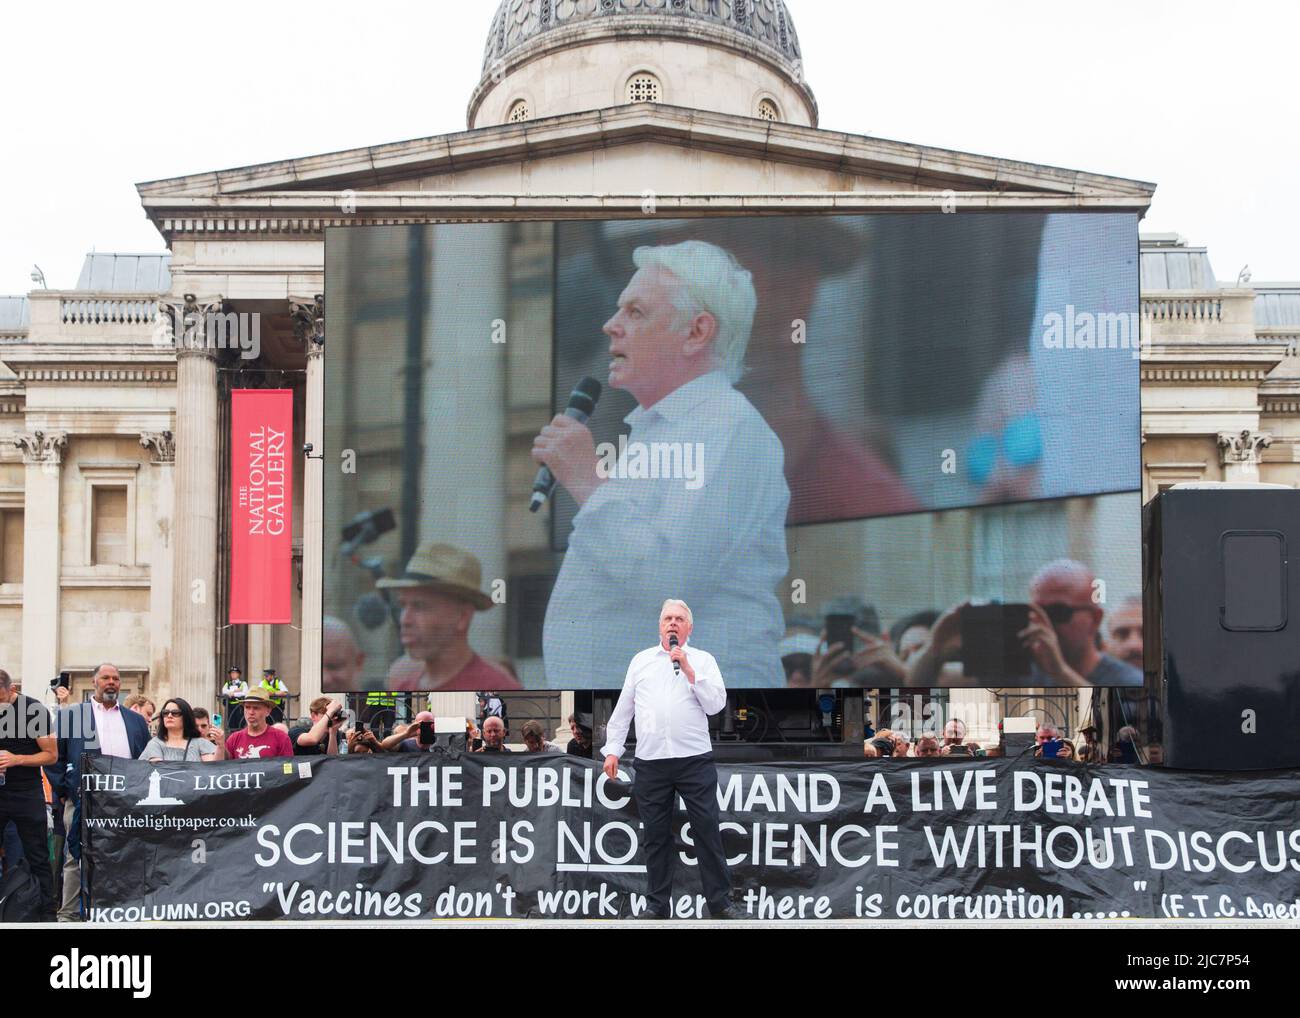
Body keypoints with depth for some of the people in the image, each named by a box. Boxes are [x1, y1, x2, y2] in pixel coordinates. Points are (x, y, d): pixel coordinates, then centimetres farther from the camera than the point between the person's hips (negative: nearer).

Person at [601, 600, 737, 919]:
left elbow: (716, 704, -4)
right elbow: (623, 709, 15)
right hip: (650, 762, 2)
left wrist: (689, 671, -9)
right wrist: (612, 749, 8)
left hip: (695, 760, -2)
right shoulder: (641, 660, 14)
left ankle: (720, 903, 3)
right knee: (656, 836, 6)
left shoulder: (702, 660, 8)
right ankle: (657, 905, 14)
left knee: (707, 831, -3)